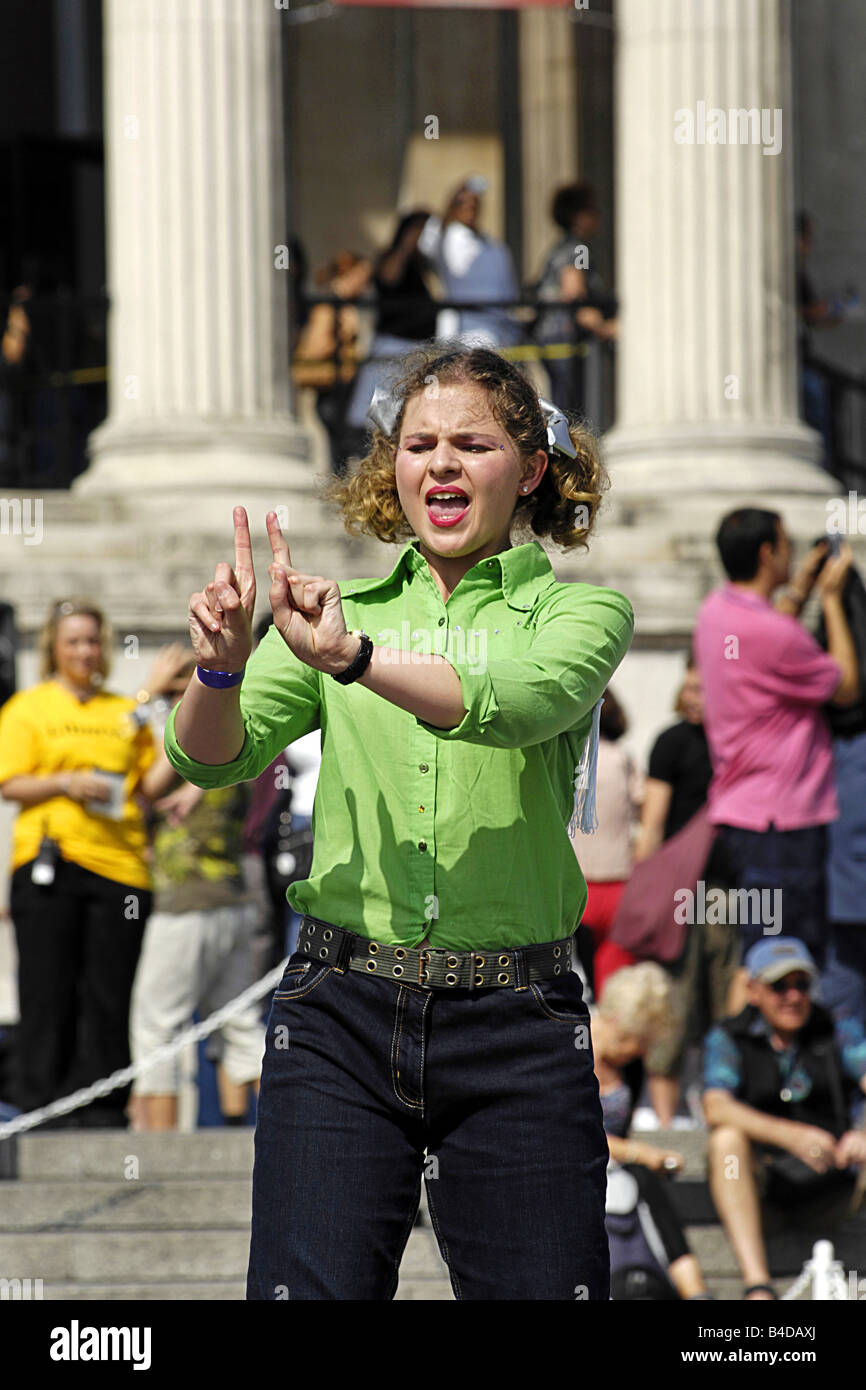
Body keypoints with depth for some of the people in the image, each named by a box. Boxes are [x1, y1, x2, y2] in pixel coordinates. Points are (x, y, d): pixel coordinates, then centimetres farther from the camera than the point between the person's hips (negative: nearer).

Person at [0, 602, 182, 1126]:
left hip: (120, 862, 3)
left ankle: (103, 1112, 4)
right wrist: (64, 784, -14)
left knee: (109, 996, 0)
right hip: (50, 864, -3)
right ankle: (44, 1107, 0)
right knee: (49, 992, -4)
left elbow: (152, 785, 14)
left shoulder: (126, 713, 18)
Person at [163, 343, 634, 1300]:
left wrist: (352, 656, -33)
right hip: (341, 1013, 1)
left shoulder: (579, 609, 6)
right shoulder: (341, 609, 14)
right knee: (307, 1292, -8)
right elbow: (212, 758, 1)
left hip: (514, 1029, -1)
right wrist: (220, 667, -22)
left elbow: (521, 700, -18)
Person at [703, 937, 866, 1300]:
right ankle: (757, 1284, -42)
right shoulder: (728, 1039, -1)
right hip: (760, 1174, -2)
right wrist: (791, 1134, -36)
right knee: (727, 1138, -32)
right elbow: (716, 1108, -19)